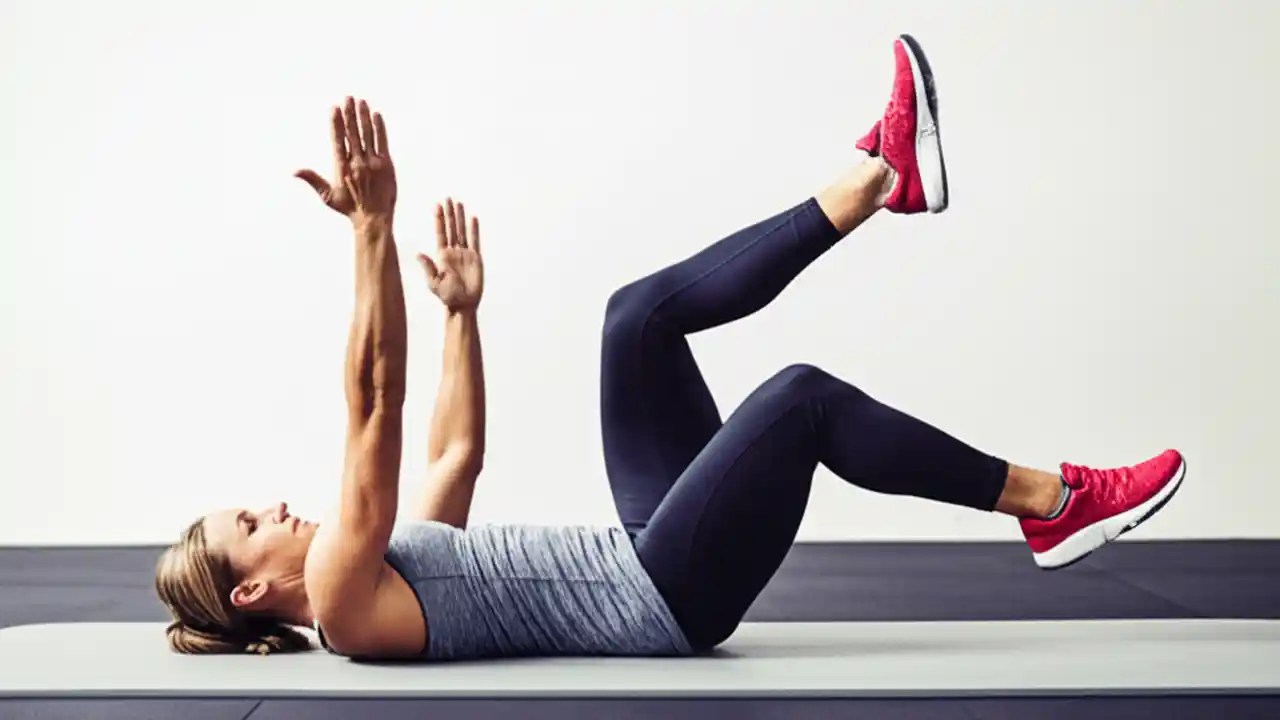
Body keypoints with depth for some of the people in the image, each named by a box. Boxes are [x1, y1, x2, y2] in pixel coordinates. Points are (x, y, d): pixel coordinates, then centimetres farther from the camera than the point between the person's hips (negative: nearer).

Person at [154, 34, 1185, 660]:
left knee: (641, 313, 0)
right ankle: (1050, 503, -7)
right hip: (663, 598, -9)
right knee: (798, 397, -23)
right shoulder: (344, 603, -11)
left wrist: (464, 307, 26)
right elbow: (375, 410, -22)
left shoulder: (389, 566, 16)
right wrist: (374, 227, -26)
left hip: (647, 562, 9)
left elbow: (458, 450, 26)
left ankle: (878, 179, -3)